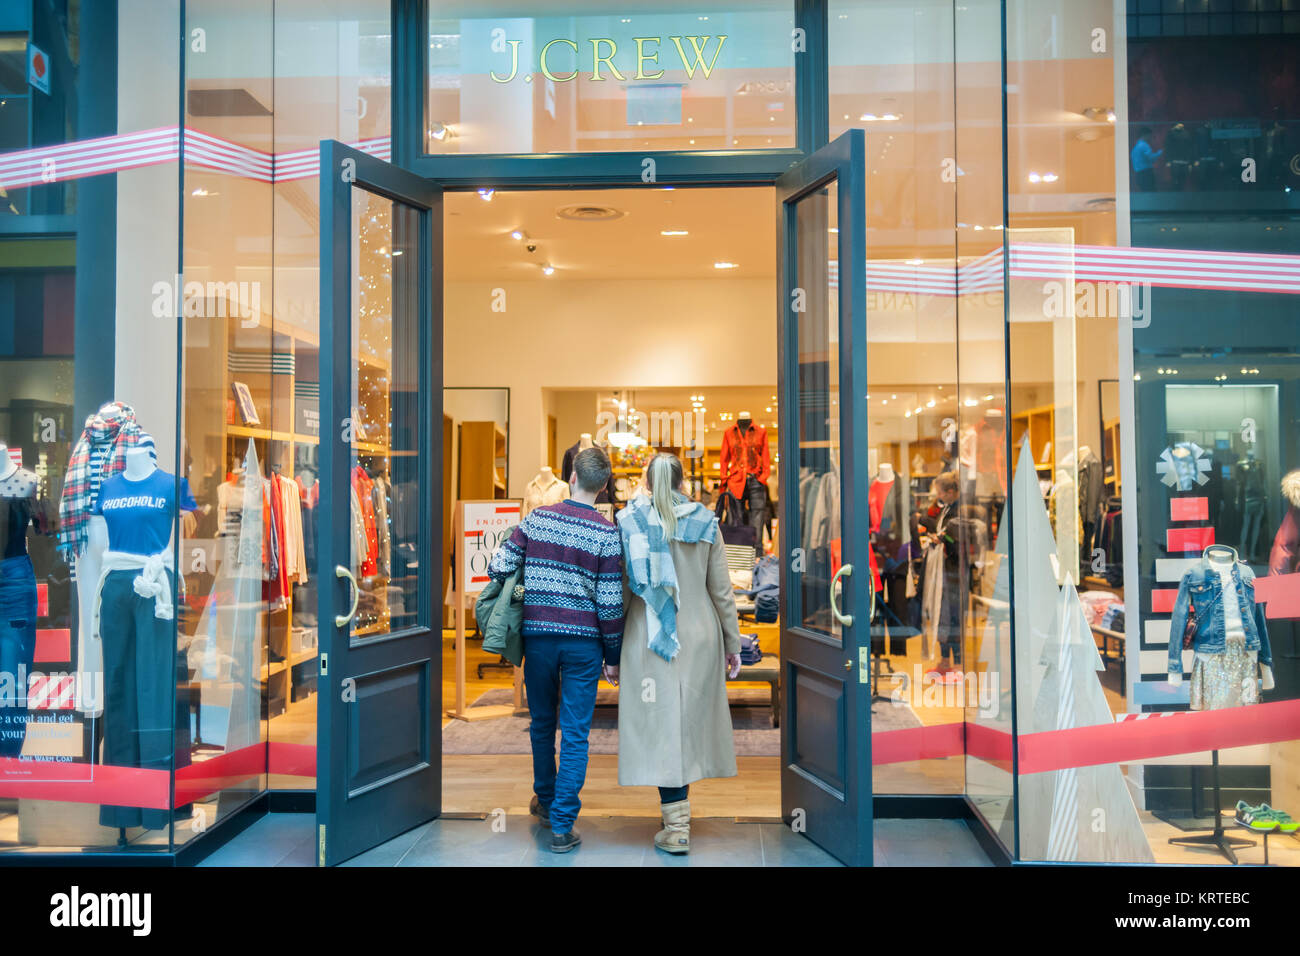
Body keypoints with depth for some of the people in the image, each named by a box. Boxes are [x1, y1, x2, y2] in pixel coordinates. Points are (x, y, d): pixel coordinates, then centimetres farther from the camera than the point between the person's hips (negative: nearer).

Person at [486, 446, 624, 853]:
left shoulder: (537, 519, -1)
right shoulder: (607, 534, -7)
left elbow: (499, 567, 0)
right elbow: (610, 602, -8)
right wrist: (614, 653, 2)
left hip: (538, 636, 2)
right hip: (583, 641, -2)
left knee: (542, 723, 20)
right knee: (575, 734, 3)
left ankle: (545, 801, 37)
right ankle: (562, 824, 3)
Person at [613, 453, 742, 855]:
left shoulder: (628, 523, -4)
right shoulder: (705, 523, 0)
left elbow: (619, 594, -4)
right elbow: (722, 591, 2)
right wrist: (733, 644, 11)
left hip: (647, 639, -2)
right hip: (700, 637, 2)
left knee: (661, 725, 2)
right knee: (691, 719, 15)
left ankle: (677, 826, 2)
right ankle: (679, 803, 28)